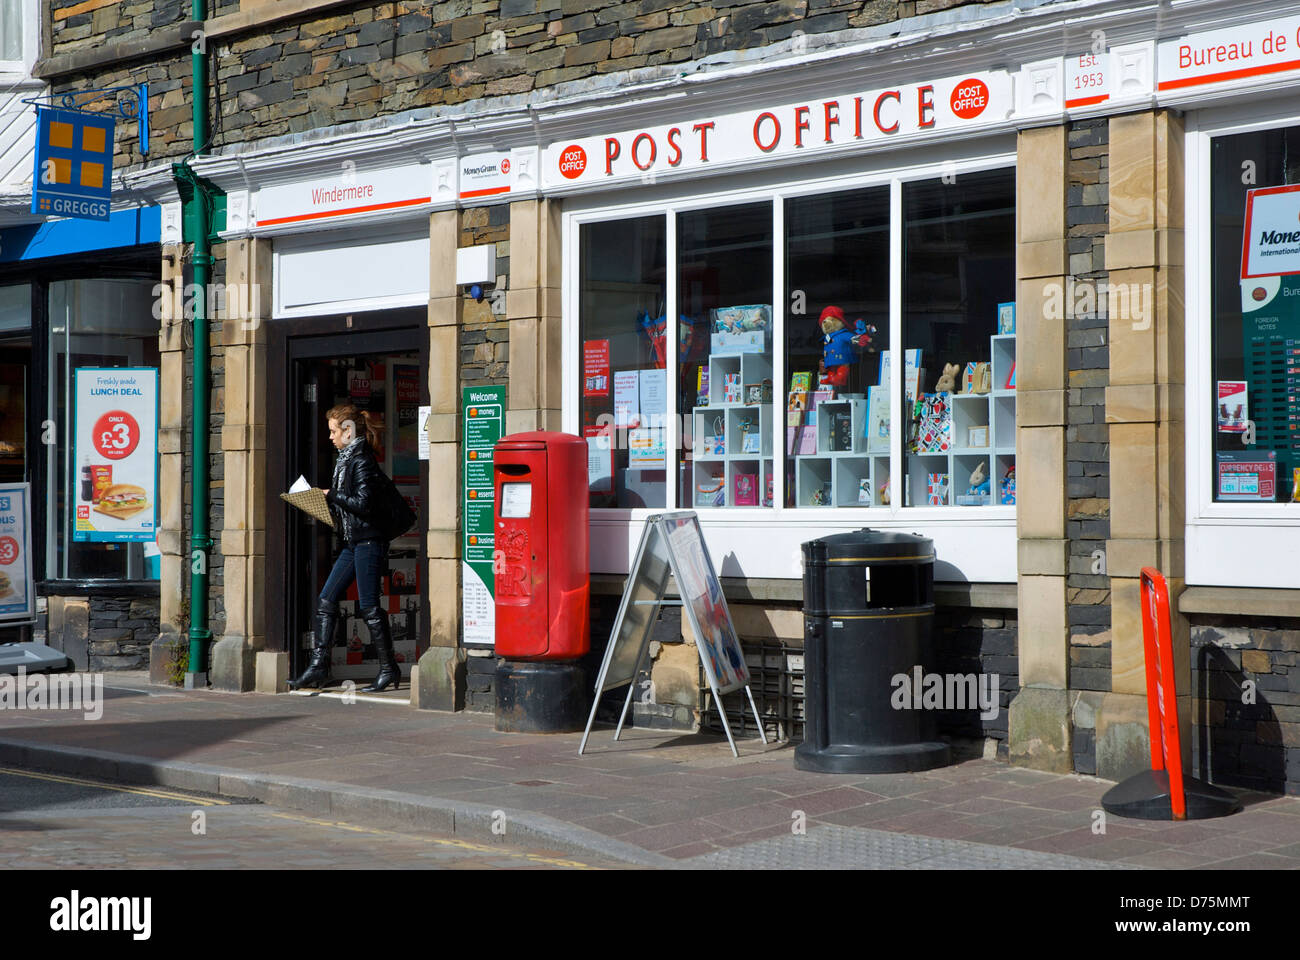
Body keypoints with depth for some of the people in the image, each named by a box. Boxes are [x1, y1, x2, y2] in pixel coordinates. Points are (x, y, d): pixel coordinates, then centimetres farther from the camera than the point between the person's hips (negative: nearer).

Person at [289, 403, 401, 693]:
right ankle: (319, 666, 7)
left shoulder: (362, 461, -13)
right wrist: (332, 501, 13)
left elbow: (363, 503, -20)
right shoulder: (346, 460, 16)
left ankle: (389, 669, 3)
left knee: (369, 607, -6)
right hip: (352, 542, 10)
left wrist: (332, 496, -9)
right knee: (326, 601, 5)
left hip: (368, 541, -10)